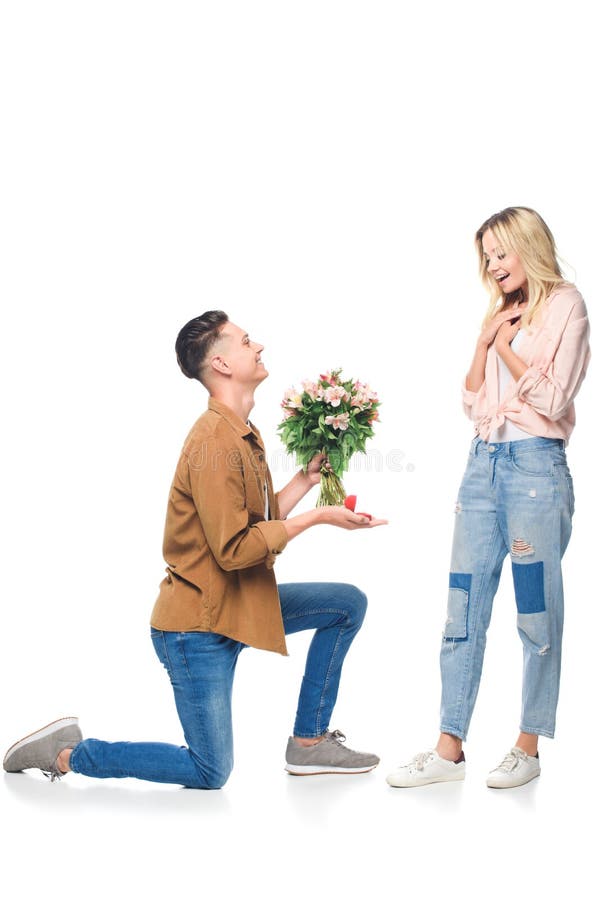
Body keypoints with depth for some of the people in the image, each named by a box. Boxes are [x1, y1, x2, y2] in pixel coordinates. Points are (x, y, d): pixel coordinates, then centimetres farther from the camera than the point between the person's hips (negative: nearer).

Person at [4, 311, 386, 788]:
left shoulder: (241, 436, 10)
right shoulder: (215, 443, -23)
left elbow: (261, 522, 10)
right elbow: (235, 549, -26)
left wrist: (306, 478, 2)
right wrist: (317, 517, -22)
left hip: (239, 603, 10)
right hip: (198, 621, -10)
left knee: (349, 603, 8)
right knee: (211, 773, -2)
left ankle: (309, 743, 13)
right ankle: (68, 753, 10)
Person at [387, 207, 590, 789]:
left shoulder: (564, 307, -1)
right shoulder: (501, 314, 18)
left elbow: (552, 398, -10)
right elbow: (472, 403, 15)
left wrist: (506, 347, -3)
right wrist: (484, 342, 3)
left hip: (535, 463, -7)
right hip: (484, 461, 7)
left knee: (536, 610, 1)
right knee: (463, 608, 3)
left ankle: (528, 746, 11)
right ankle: (450, 749, 6)